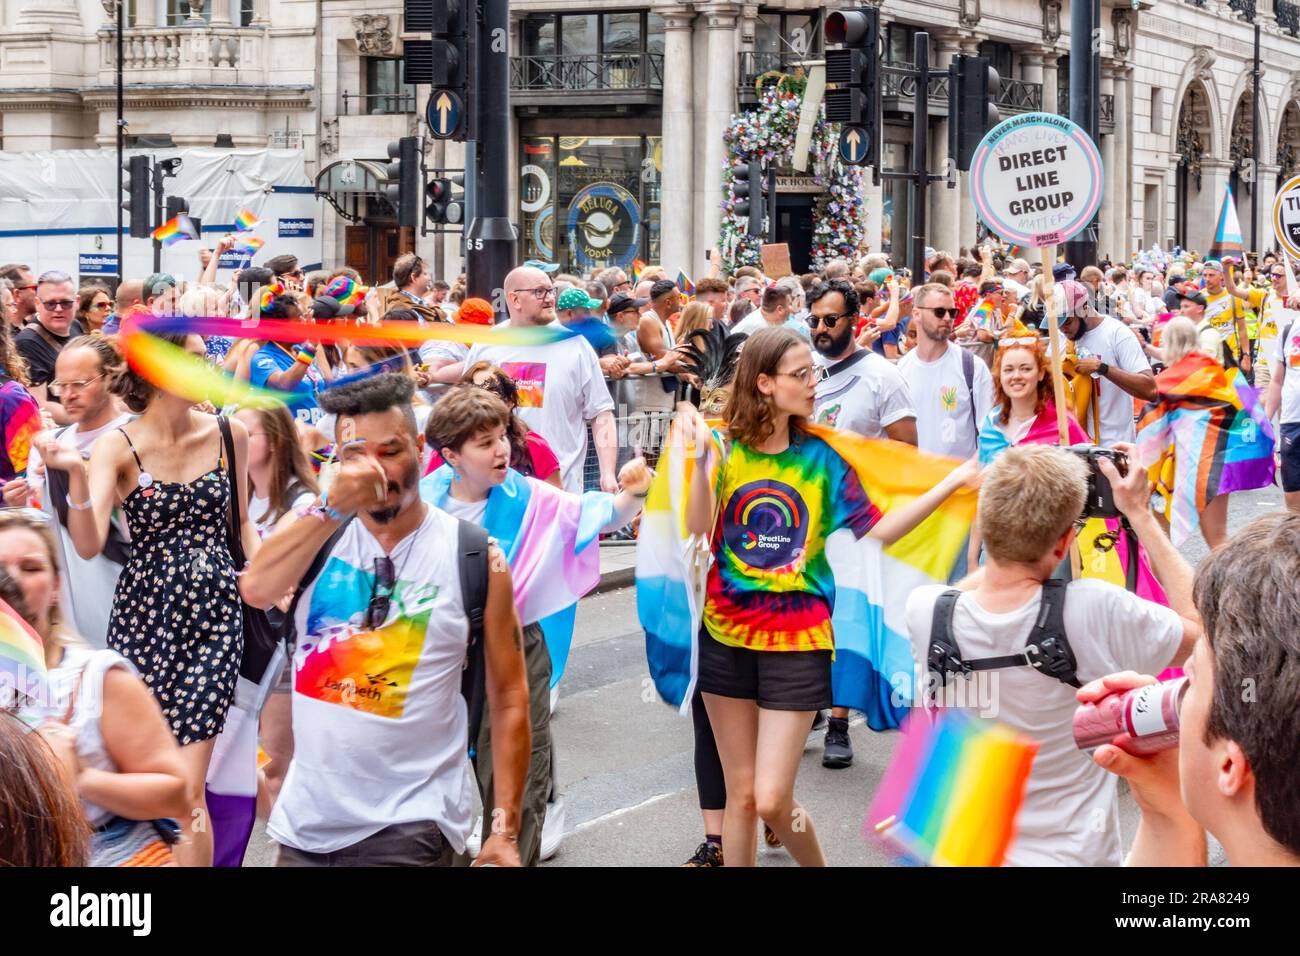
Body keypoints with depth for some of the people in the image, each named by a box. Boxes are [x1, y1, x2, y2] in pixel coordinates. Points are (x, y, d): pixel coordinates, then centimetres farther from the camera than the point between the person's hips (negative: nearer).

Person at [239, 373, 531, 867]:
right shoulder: (317, 530, 3)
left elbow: (508, 699, -2)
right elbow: (256, 590, -17)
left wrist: (505, 830, -7)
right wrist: (333, 508, -26)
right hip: (305, 820, 3)